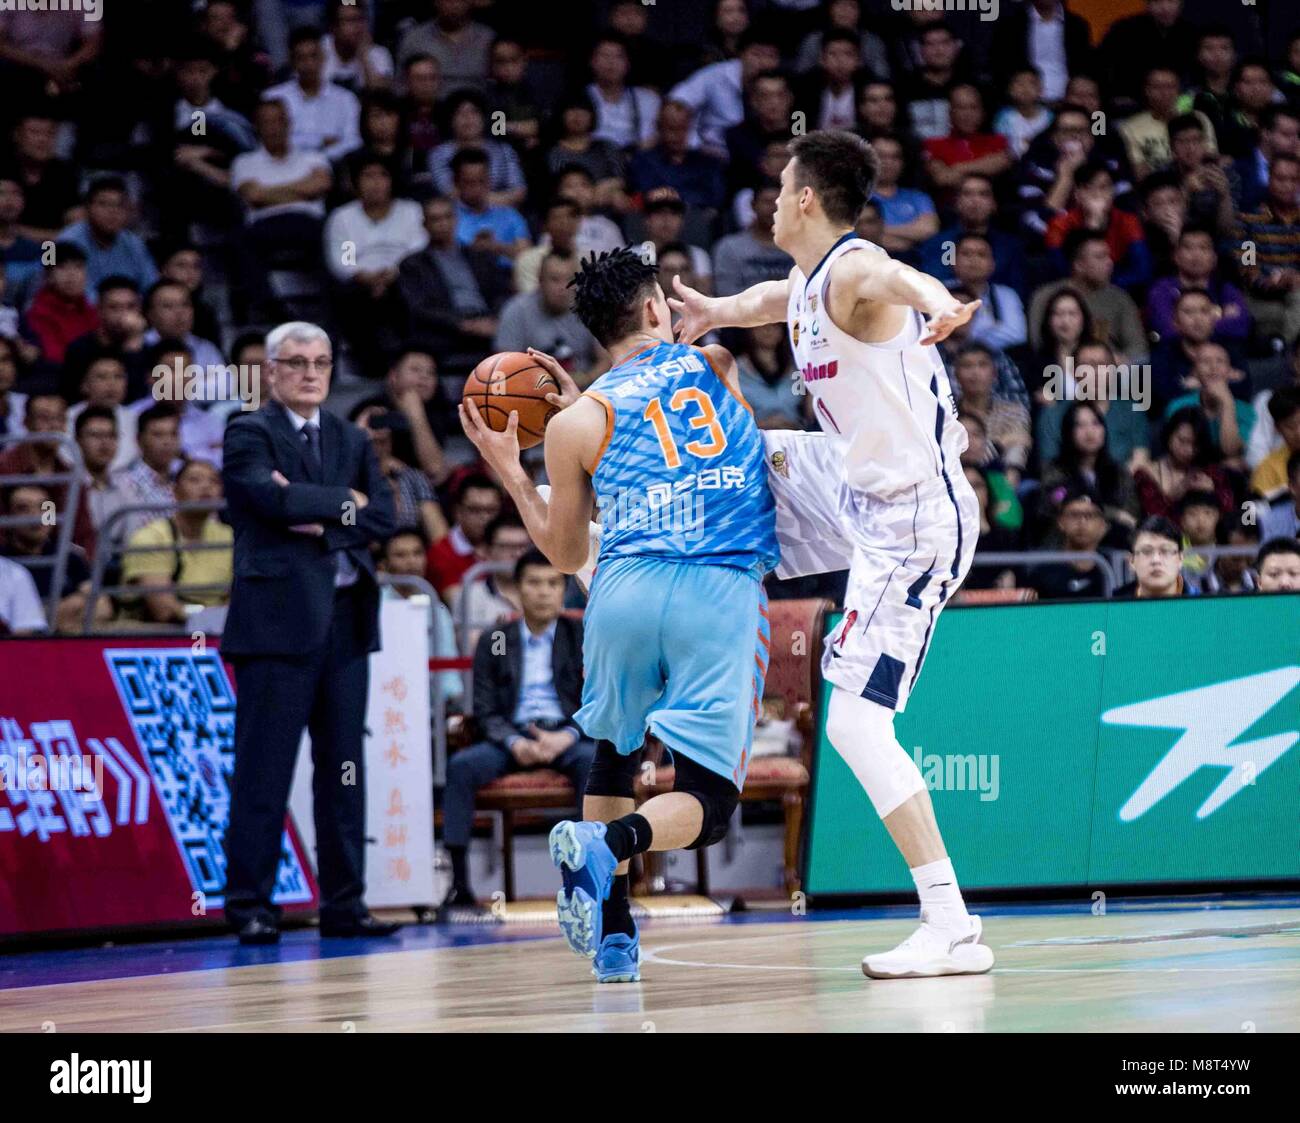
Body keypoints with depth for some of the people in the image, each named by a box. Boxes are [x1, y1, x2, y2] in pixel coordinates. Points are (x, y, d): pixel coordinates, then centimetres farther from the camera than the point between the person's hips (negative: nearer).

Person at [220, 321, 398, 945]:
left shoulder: (352, 441, 19)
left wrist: (326, 525, -9)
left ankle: (344, 905, 10)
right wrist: (345, 502, -4)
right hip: (277, 618, -6)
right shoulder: (248, 435, 1)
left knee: (344, 769, 6)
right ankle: (250, 906, -2)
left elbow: (383, 516, 6)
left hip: (346, 619, 6)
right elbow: (278, 500, -16)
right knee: (264, 770, -5)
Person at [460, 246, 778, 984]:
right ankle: (609, 841, -30)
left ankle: (615, 936, 19)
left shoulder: (578, 424, 11)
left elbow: (567, 554, 20)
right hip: (724, 592, -1)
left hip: (628, 588, 1)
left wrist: (510, 471, 28)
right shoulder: (716, 366, 17)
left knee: (613, 754, 27)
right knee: (705, 805, 0)